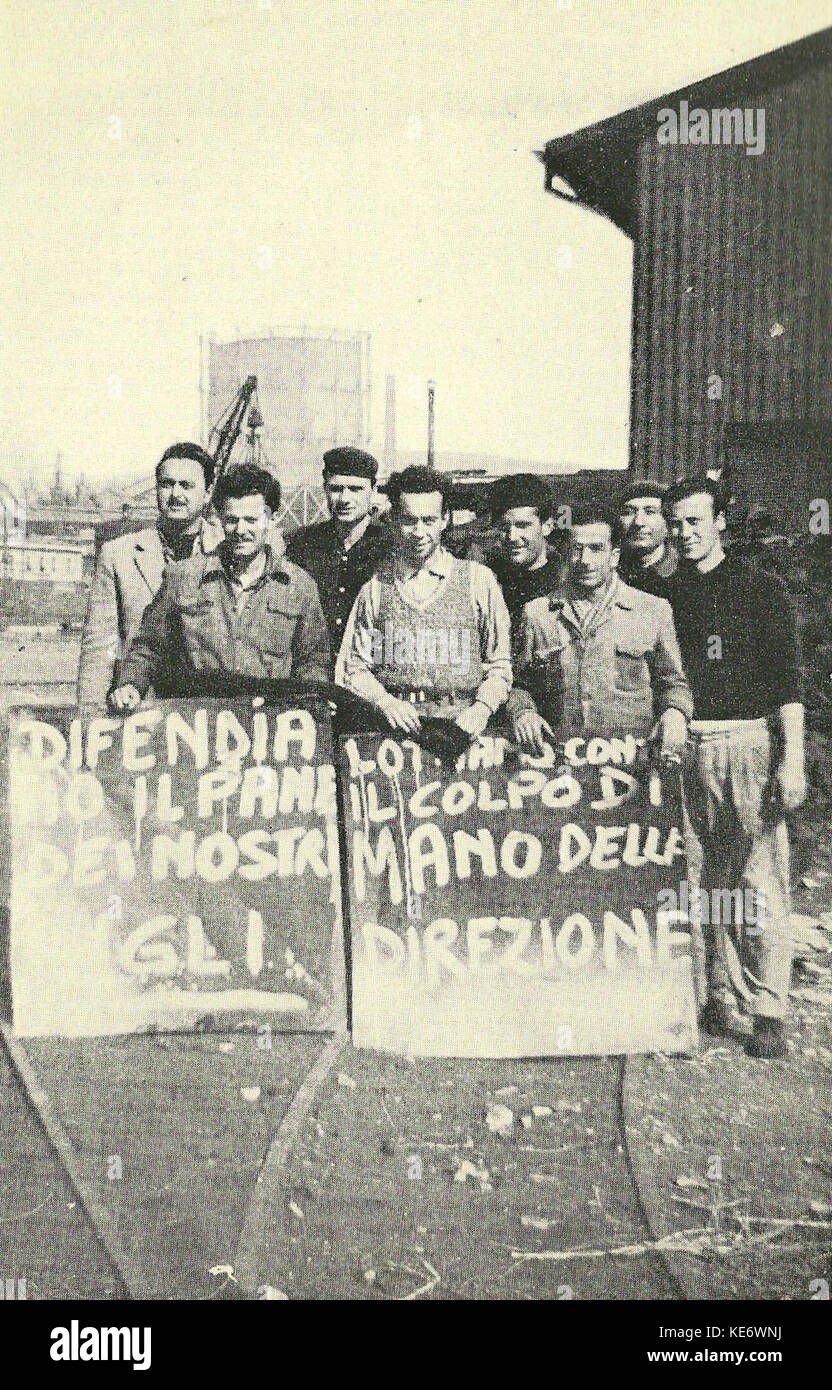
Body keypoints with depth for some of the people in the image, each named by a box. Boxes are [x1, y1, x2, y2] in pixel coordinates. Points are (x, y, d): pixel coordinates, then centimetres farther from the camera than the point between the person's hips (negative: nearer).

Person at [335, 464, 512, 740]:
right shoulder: (375, 585, 12)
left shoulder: (478, 580, 10)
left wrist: (481, 709, -5)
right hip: (390, 731, 0)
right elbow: (355, 668, 13)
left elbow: (499, 665, 12)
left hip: (459, 726, 0)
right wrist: (383, 701, -5)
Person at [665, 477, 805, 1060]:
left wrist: (792, 761, -9)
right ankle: (719, 997, 16)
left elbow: (788, 681, -1)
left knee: (759, 885, -4)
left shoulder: (761, 589, 3)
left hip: (750, 743, -4)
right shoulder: (667, 595, 13)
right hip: (687, 746, 4)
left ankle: (769, 1015, 1)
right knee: (701, 881, 5)